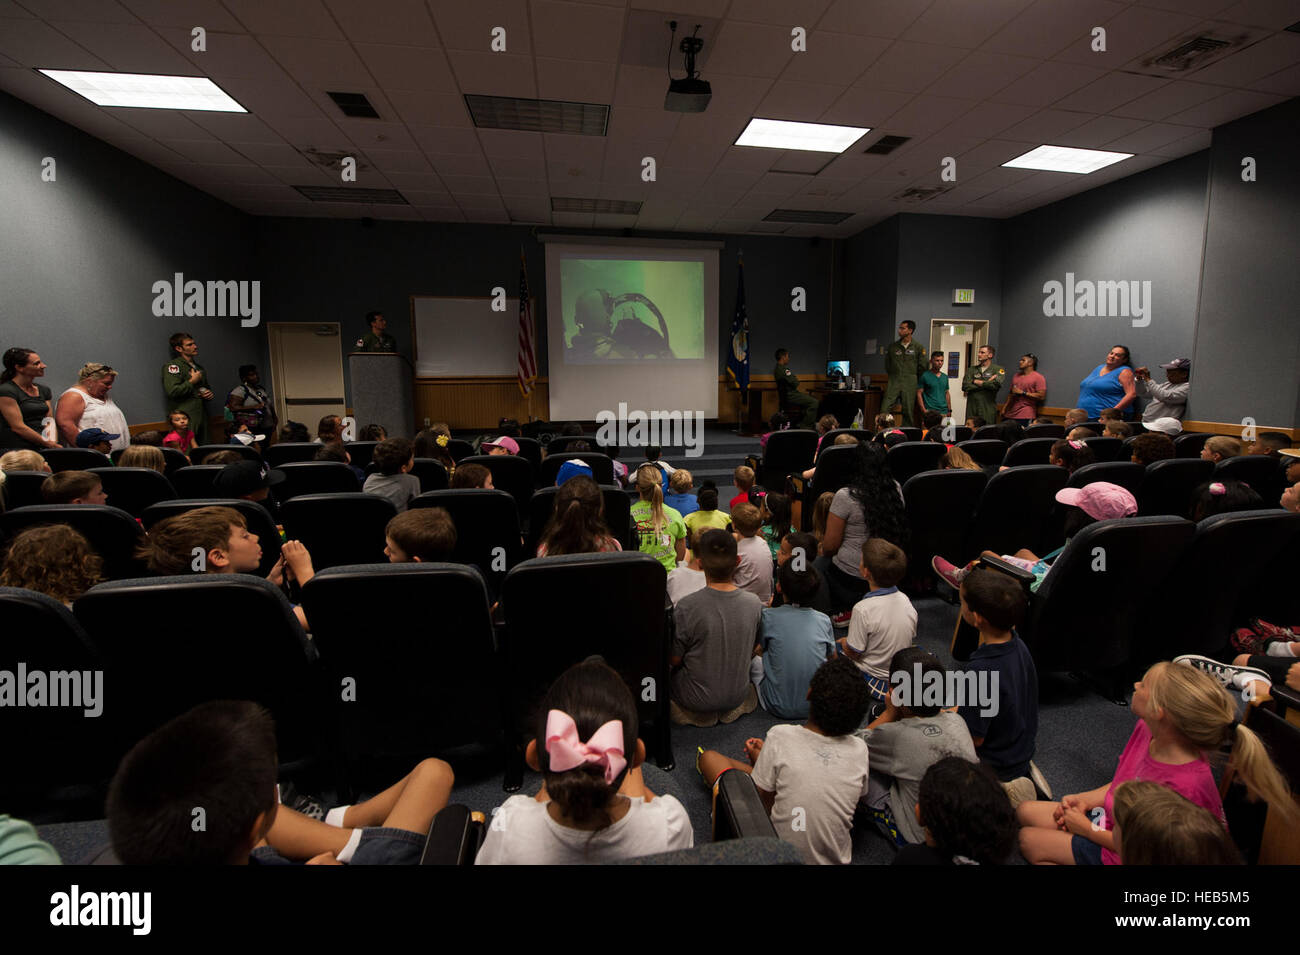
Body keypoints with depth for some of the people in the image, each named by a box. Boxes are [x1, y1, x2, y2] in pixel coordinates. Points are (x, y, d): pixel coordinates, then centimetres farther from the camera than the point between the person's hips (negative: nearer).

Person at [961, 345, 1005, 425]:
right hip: (972, 409, 3)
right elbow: (965, 386, -2)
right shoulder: (971, 369, 13)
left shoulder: (998, 369, 5)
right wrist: (986, 383, -5)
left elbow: (996, 385, -15)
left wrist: (977, 382, -3)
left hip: (988, 410, -3)